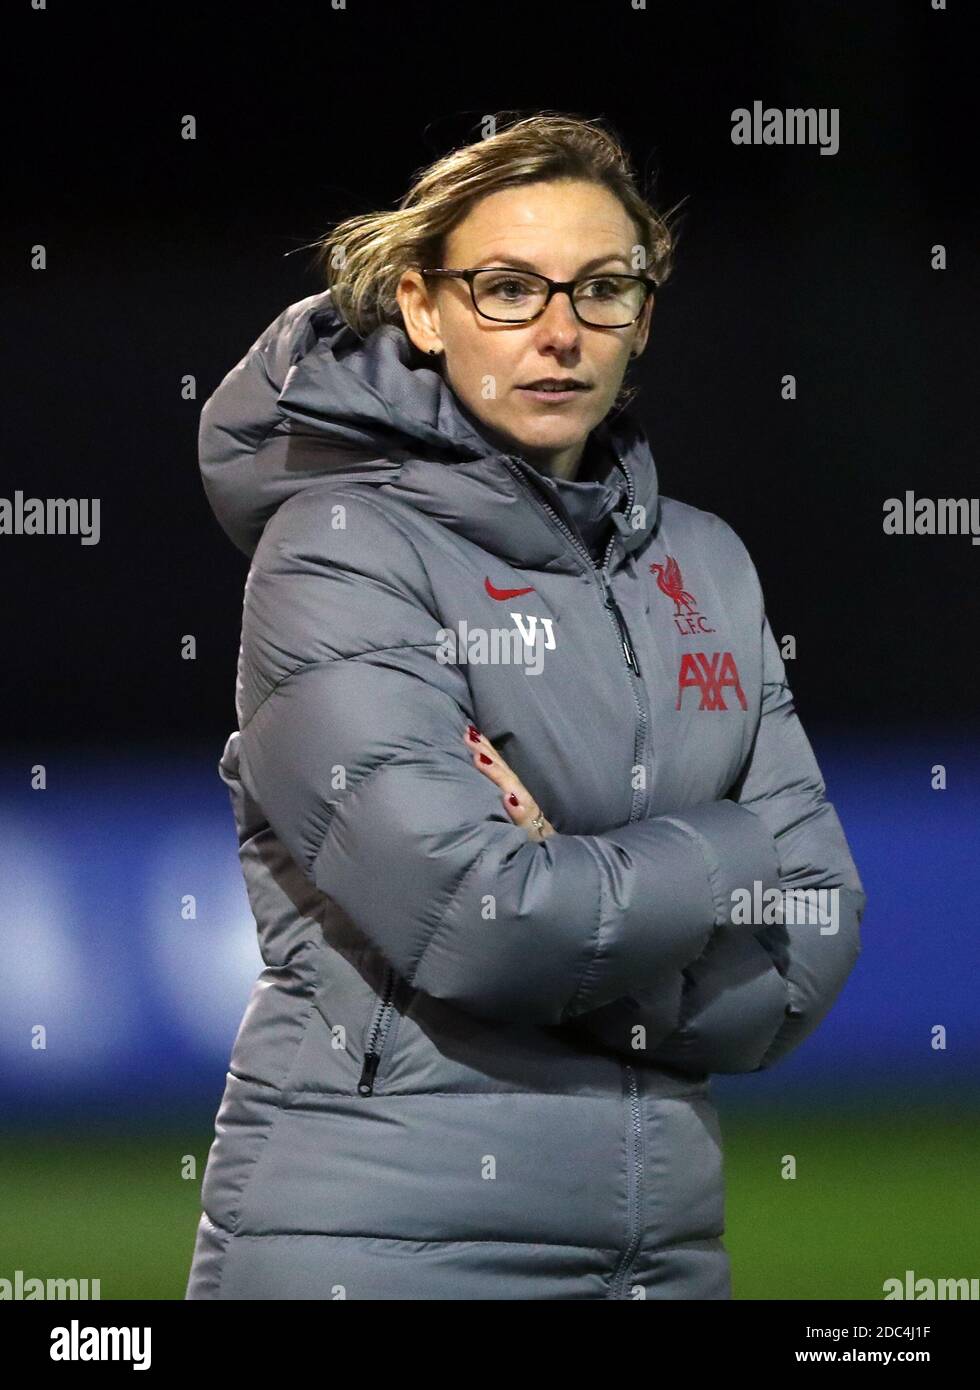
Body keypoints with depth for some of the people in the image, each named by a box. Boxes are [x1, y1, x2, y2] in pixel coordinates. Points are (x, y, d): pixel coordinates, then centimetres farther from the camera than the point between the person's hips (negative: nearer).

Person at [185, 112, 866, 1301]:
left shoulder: (704, 566, 9)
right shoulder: (340, 548, -7)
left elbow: (812, 945, 2)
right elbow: (471, 920, -19)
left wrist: (579, 892, -13)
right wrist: (734, 857, -5)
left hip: (663, 1233, 5)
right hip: (381, 1237, -5)